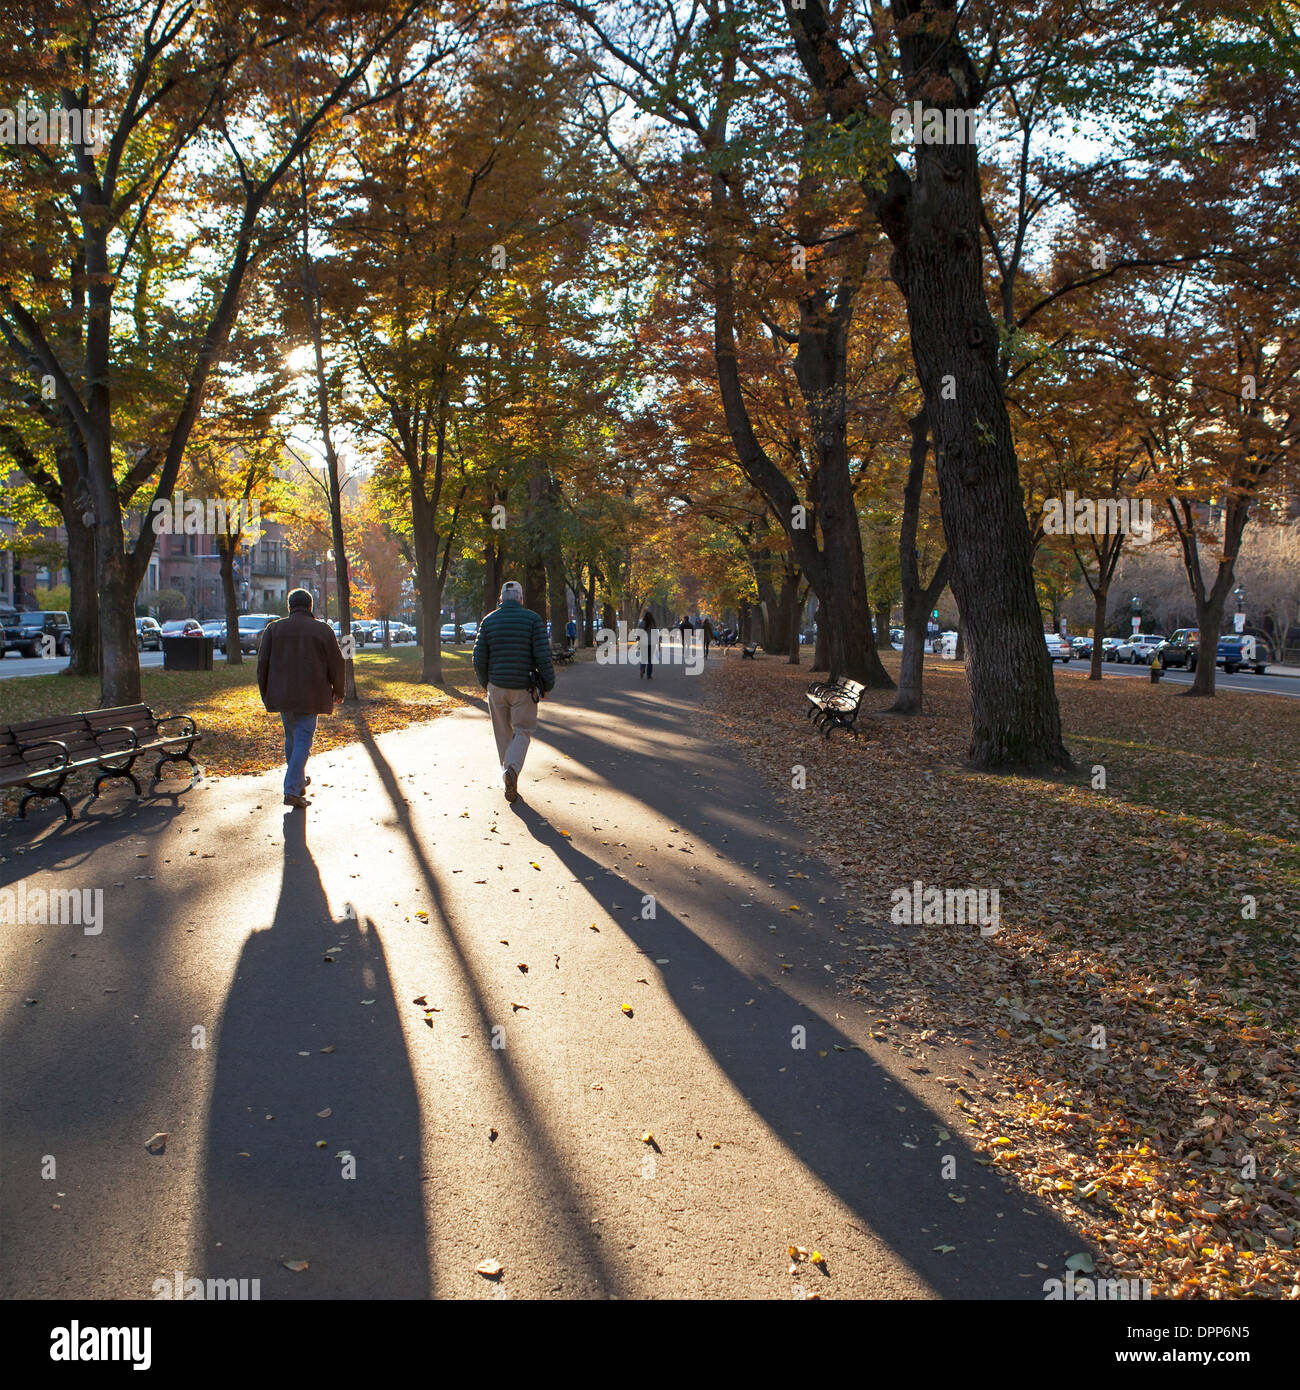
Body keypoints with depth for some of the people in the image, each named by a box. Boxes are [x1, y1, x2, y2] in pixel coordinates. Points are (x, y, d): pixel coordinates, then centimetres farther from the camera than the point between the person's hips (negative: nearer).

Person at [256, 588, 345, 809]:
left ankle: (299, 781, 32)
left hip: (282, 695, 3)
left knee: (291, 738, 19)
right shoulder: (323, 631, -2)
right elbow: (336, 664, 1)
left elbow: (262, 663, 4)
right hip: (311, 697, -3)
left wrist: (265, 693, 14)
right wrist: (338, 692, 14)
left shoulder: (274, 629, 3)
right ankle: (292, 790, -12)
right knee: (303, 741, -2)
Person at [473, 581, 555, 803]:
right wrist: (548, 685, -1)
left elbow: (479, 658, 0)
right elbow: (543, 655, -11)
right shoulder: (533, 619, -6)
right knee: (522, 732, 6)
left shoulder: (488, 621, 1)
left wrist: (485, 683, 16)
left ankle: (509, 778, 21)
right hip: (523, 687, -2)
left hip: (497, 686, 2)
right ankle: (512, 769, -19)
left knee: (503, 733, 14)